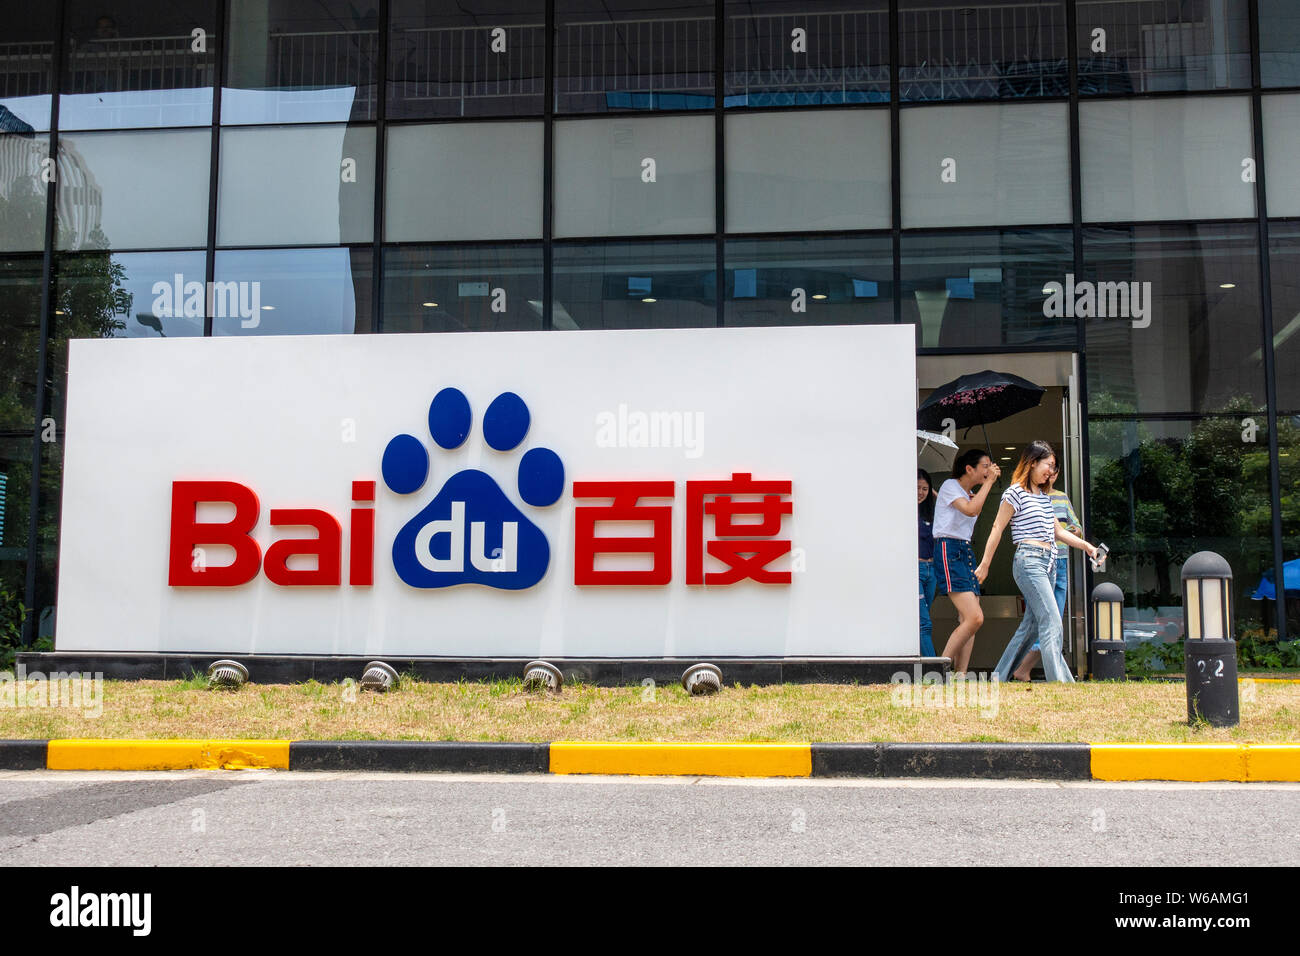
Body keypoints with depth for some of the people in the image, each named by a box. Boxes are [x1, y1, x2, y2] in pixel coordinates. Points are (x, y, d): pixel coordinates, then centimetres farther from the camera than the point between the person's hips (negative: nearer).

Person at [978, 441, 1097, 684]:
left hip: (1048, 563, 9)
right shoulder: (1015, 493, -4)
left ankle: (1000, 676, 16)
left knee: (1031, 625, 8)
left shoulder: (1044, 496, 21)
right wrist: (985, 564, -1)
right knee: (1052, 623, -16)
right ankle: (1060, 681, -20)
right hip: (1029, 561, -9)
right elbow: (997, 529, -2)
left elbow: (1058, 531, 25)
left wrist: (1088, 547, 18)